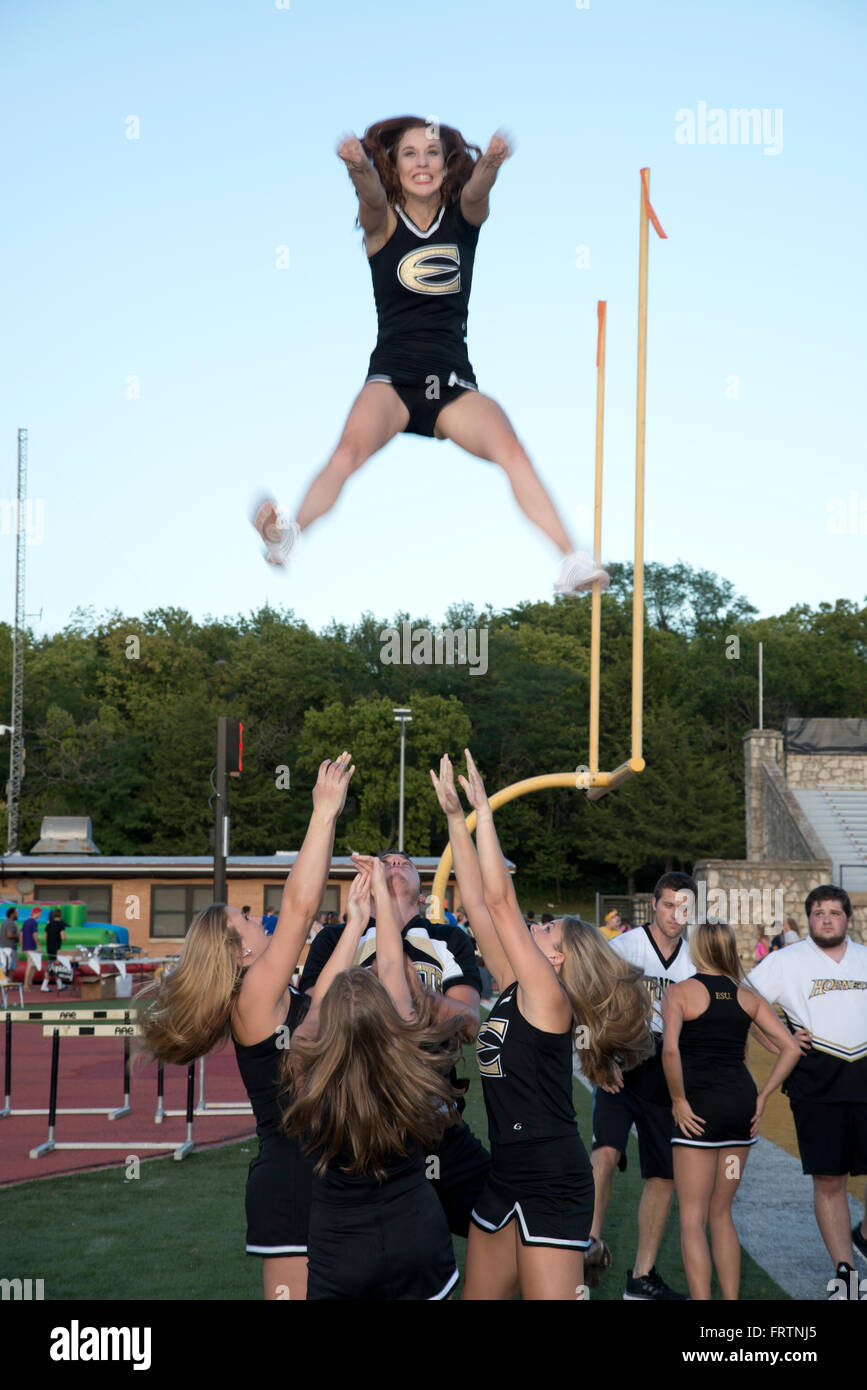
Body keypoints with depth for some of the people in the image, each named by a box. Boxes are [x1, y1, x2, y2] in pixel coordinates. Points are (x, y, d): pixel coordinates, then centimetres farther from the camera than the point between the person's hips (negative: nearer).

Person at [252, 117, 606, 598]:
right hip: (392, 377, -1)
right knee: (351, 449, -32)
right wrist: (357, 166, -43)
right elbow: (372, 198, -18)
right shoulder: (383, 220, 6)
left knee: (509, 447, -28)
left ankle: (571, 562, -40)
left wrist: (490, 163, -39)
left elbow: (475, 194, -14)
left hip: (453, 382, 1)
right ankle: (287, 535, -51)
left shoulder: (464, 215, 10)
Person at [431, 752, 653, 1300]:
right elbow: (479, 901, 8)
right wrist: (456, 817, 6)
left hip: (552, 1184, -8)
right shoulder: (513, 988, 9)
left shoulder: (549, 998, -11)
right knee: (480, 1294, 13)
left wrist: (483, 810, -15)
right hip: (506, 1175, 9)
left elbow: (500, 900, -18)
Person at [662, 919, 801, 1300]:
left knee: (692, 1219, 3)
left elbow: (670, 1048, -22)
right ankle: (731, 1298, 19)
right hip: (741, 1104, 5)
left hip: (700, 1109, -5)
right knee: (721, 1214, 19)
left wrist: (678, 1101, -12)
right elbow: (791, 1048, 4)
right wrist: (761, 1098, 7)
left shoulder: (679, 992, -5)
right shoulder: (747, 996, 9)